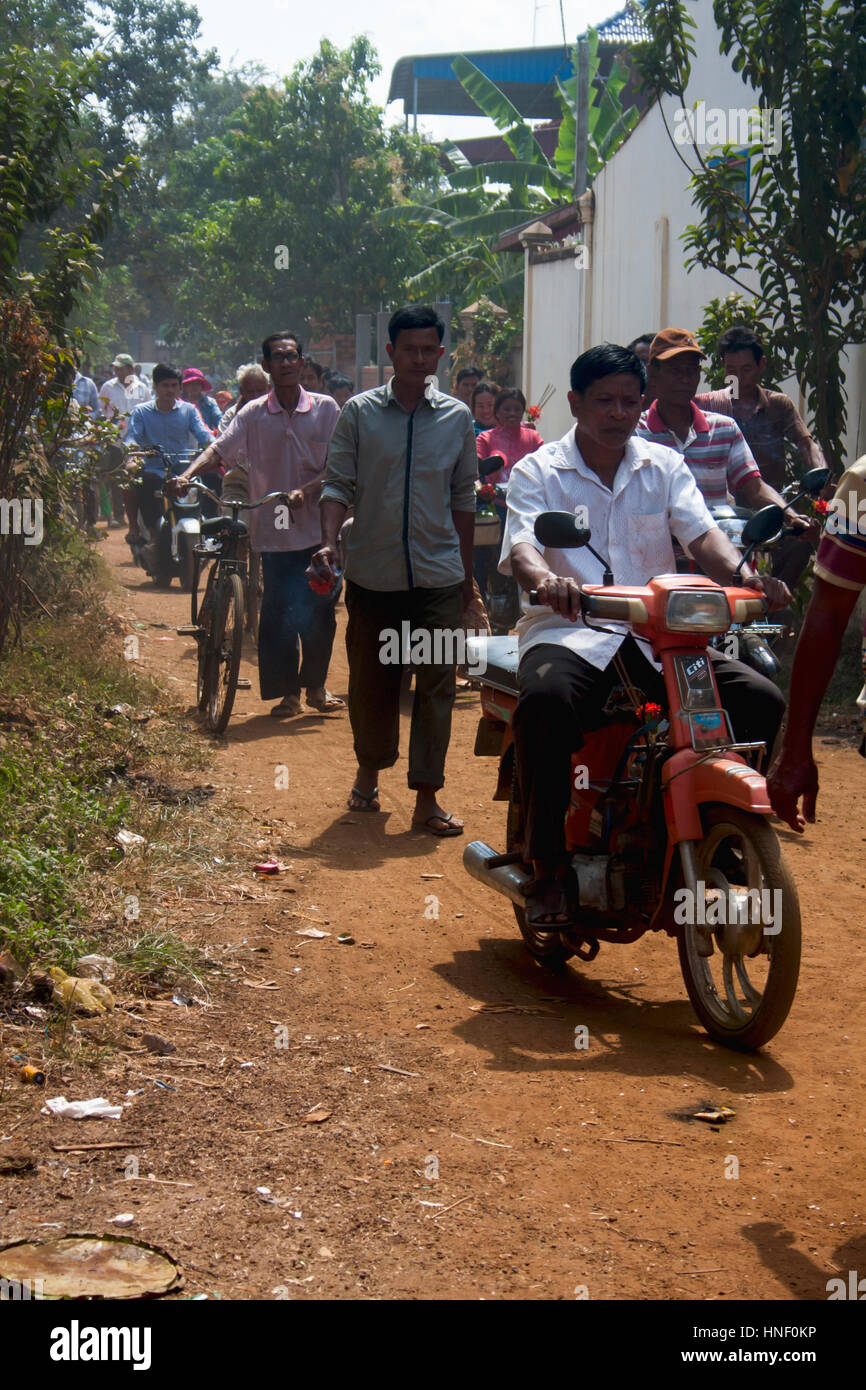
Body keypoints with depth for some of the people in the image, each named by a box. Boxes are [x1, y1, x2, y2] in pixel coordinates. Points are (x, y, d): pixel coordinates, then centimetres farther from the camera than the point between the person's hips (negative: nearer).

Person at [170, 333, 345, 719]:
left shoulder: (325, 409, 2)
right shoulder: (253, 414, 3)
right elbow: (219, 449, -6)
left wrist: (305, 491, -18)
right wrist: (187, 475, -24)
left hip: (319, 528, 0)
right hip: (274, 531, 0)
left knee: (320, 611, 5)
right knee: (278, 613, 0)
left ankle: (315, 686, 23)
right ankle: (287, 692, 12)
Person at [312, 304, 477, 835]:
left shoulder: (457, 417, 6)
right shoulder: (359, 412, 2)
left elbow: (463, 497, 12)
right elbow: (339, 483, 1)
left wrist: (468, 573, 14)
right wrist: (329, 542, -16)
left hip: (439, 575, 1)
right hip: (372, 572, 0)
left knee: (437, 685, -1)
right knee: (371, 682, 11)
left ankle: (427, 796, 5)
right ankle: (369, 771, 33)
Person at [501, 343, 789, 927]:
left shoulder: (665, 466, 15)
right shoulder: (537, 472, 6)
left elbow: (702, 532, 0)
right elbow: (522, 545, -11)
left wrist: (744, 574, -24)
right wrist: (547, 580, -37)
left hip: (659, 635, 3)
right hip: (570, 632, -3)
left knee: (762, 701, -18)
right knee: (546, 700, -38)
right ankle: (549, 867, -22)